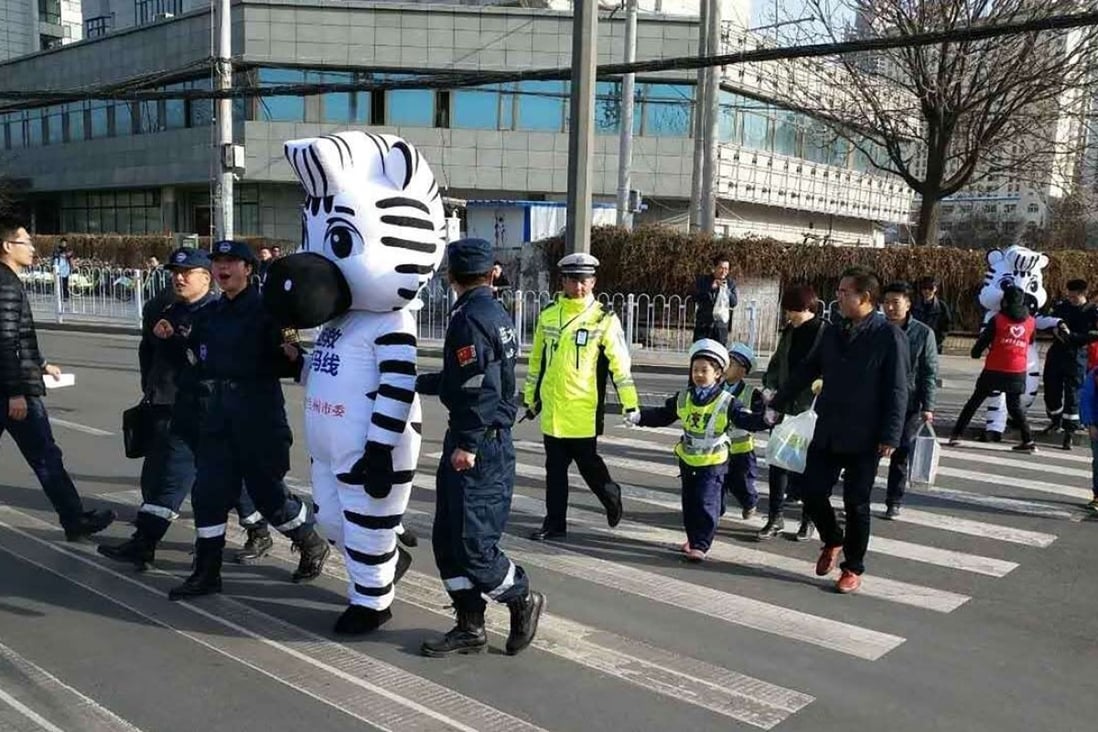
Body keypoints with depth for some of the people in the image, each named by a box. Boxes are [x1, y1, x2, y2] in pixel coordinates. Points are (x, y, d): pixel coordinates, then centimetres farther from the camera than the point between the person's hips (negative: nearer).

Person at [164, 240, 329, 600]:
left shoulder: (265, 310, -9)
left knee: (268, 492, 3)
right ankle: (206, 572, 18)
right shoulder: (209, 315, 12)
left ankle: (313, 546, 27)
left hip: (259, 419, -6)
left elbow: (285, 366, -11)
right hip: (216, 420, 7)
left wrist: (293, 355, -33)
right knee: (208, 492, 5)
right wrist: (170, 340, 8)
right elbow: (195, 361, 22)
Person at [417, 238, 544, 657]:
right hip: (487, 442, 10)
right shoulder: (494, 312, 17)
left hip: (479, 447, -10)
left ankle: (523, 601, 17)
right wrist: (418, 382, 37)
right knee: (448, 540, 11)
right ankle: (470, 628, 19)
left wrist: (467, 444, -21)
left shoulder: (470, 317, -14)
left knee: (472, 544, -4)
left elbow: (476, 387, -23)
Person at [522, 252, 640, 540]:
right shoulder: (548, 315, 7)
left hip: (584, 409, -4)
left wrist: (630, 404, -14)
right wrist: (530, 398, 18)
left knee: (588, 463, 5)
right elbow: (536, 360, 16)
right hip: (551, 408, 4)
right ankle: (555, 523, 20)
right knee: (555, 467, 10)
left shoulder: (603, 318, -6)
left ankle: (611, 495, 34)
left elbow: (620, 363, -9)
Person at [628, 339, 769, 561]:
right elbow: (662, 415, 12)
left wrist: (763, 418, -41)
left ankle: (700, 545, -1)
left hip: (714, 463, -5)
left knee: (707, 503, -7)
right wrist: (639, 416, 2)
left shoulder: (728, 403, -13)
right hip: (688, 460, 5)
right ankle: (694, 538, 31)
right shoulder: (683, 399, 1)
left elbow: (748, 420, -20)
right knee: (689, 503, 14)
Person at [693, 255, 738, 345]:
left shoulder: (731, 283, 8)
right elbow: (695, 298, -7)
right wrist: (710, 288, -16)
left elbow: (734, 303, 1)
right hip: (703, 324, -1)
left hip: (721, 325, 1)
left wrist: (726, 290, -14)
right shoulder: (703, 280, 4)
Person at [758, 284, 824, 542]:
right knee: (778, 462, 6)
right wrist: (769, 386, 1)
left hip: (812, 411, -5)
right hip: (785, 408, 5)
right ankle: (775, 517, 16)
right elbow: (776, 363, 16)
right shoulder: (789, 332, 9)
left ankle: (808, 519, 23)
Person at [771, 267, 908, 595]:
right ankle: (832, 541, 33)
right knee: (812, 493, 5)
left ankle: (853, 568, 22)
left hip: (863, 439, -5)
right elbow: (806, 372, 15)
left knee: (856, 504, 5)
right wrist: (778, 404, 15)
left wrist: (890, 435, -16)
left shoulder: (889, 336, -9)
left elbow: (897, 390, -12)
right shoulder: (833, 333, 8)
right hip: (826, 433, 5)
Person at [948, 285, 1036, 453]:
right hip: (1018, 373, 3)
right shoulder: (1031, 322, 3)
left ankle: (956, 434, 7)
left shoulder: (997, 320, -7)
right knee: (1015, 406, 15)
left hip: (994, 370, -2)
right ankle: (1028, 440, 6)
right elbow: (1030, 342, 18)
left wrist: (976, 352, 15)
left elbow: (982, 341, -3)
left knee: (974, 402, 8)